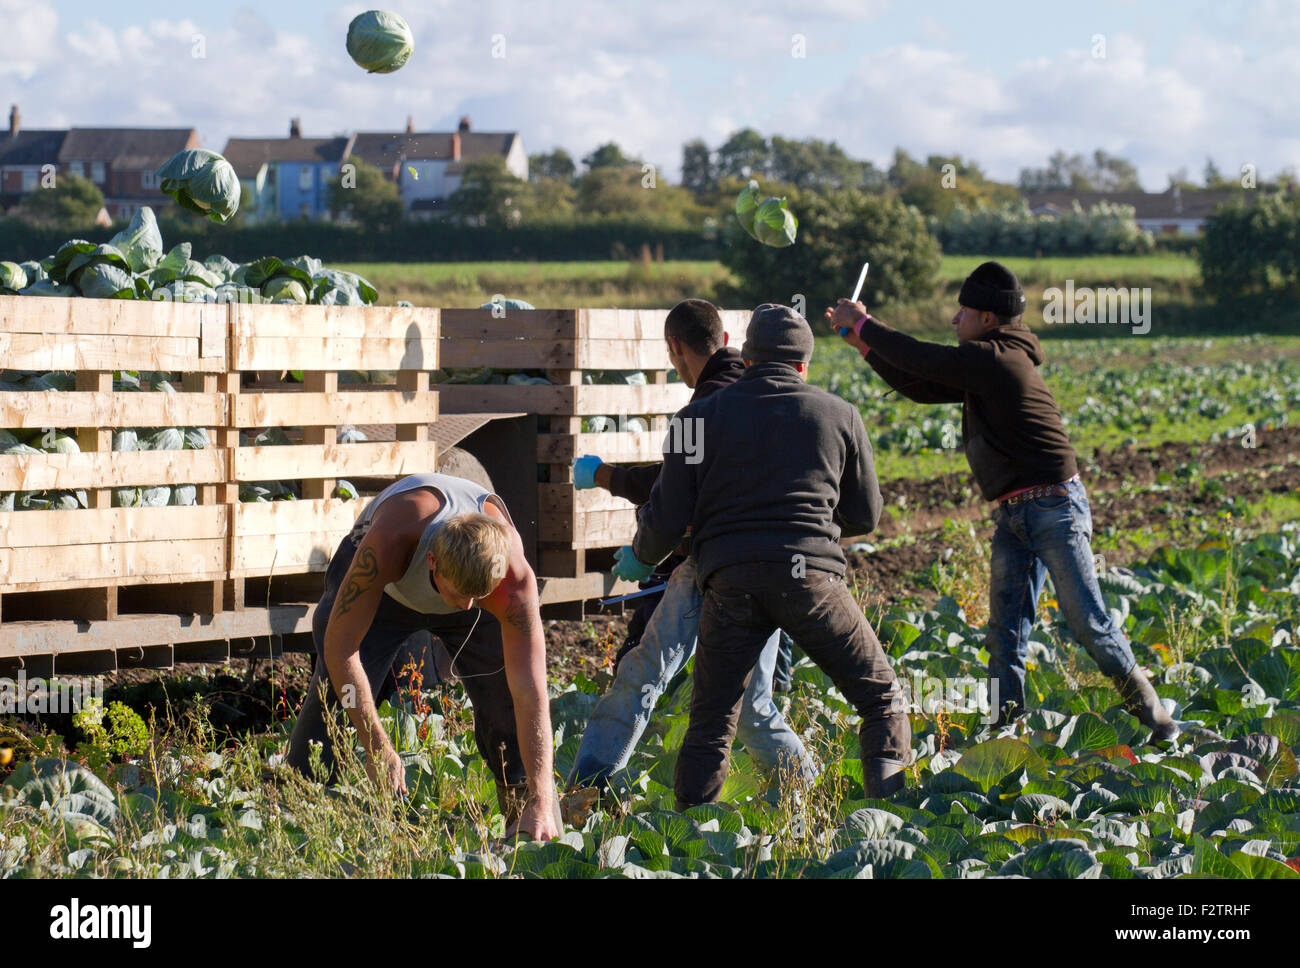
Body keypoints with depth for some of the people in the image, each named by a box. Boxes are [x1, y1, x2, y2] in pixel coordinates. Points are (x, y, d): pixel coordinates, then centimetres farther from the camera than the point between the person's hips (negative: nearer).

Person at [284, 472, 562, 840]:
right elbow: (339, 645, -37)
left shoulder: (514, 578, -41)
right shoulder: (387, 543, -46)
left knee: (510, 707, -11)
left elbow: (530, 694, -41)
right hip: (384, 587, -1)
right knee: (334, 698, -13)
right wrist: (377, 747, -37)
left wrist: (541, 805, -46)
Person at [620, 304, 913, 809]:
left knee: (710, 724, 9)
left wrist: (640, 557, 29)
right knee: (883, 699, 10)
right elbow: (865, 516, 20)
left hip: (731, 579, 1)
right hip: (810, 574, -1)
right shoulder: (839, 415, 13)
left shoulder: (702, 416, 12)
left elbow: (667, 517, 8)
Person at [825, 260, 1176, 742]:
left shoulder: (992, 360, -15)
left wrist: (863, 324, 3)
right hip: (1013, 516, 10)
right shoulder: (985, 367, 15)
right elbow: (923, 387, 22)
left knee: (1088, 621, -8)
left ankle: (1155, 719, 3)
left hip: (1055, 507, -10)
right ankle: (1003, 728, 5)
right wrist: (866, 345, 18)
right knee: (1005, 633, 4)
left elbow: (922, 360, -12)